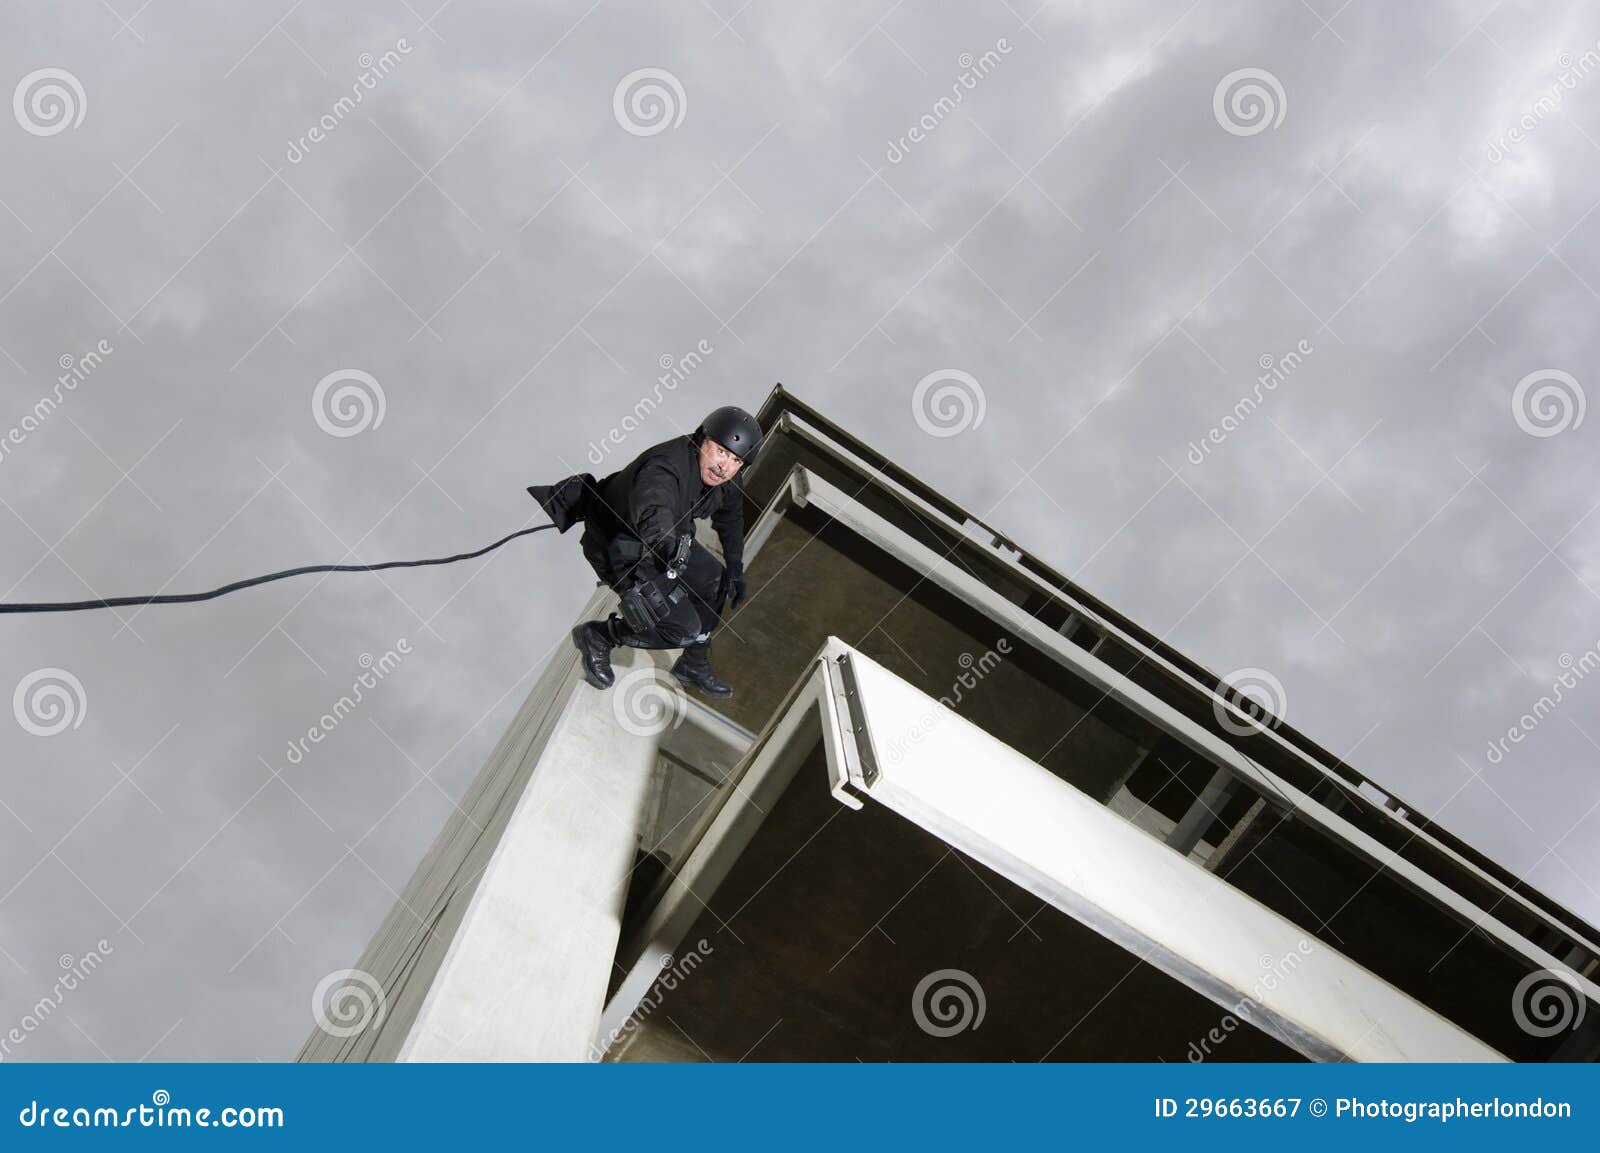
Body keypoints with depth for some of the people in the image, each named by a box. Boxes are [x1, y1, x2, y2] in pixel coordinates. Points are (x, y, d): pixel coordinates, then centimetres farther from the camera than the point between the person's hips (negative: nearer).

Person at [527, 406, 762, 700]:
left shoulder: (729, 483, -10)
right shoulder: (664, 468, -38)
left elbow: (731, 520, 12)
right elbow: (653, 510, -60)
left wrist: (735, 569, 14)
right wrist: (663, 541, -80)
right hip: (617, 550, -9)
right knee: (685, 629, -12)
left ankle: (693, 666, 32)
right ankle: (598, 636, 7)